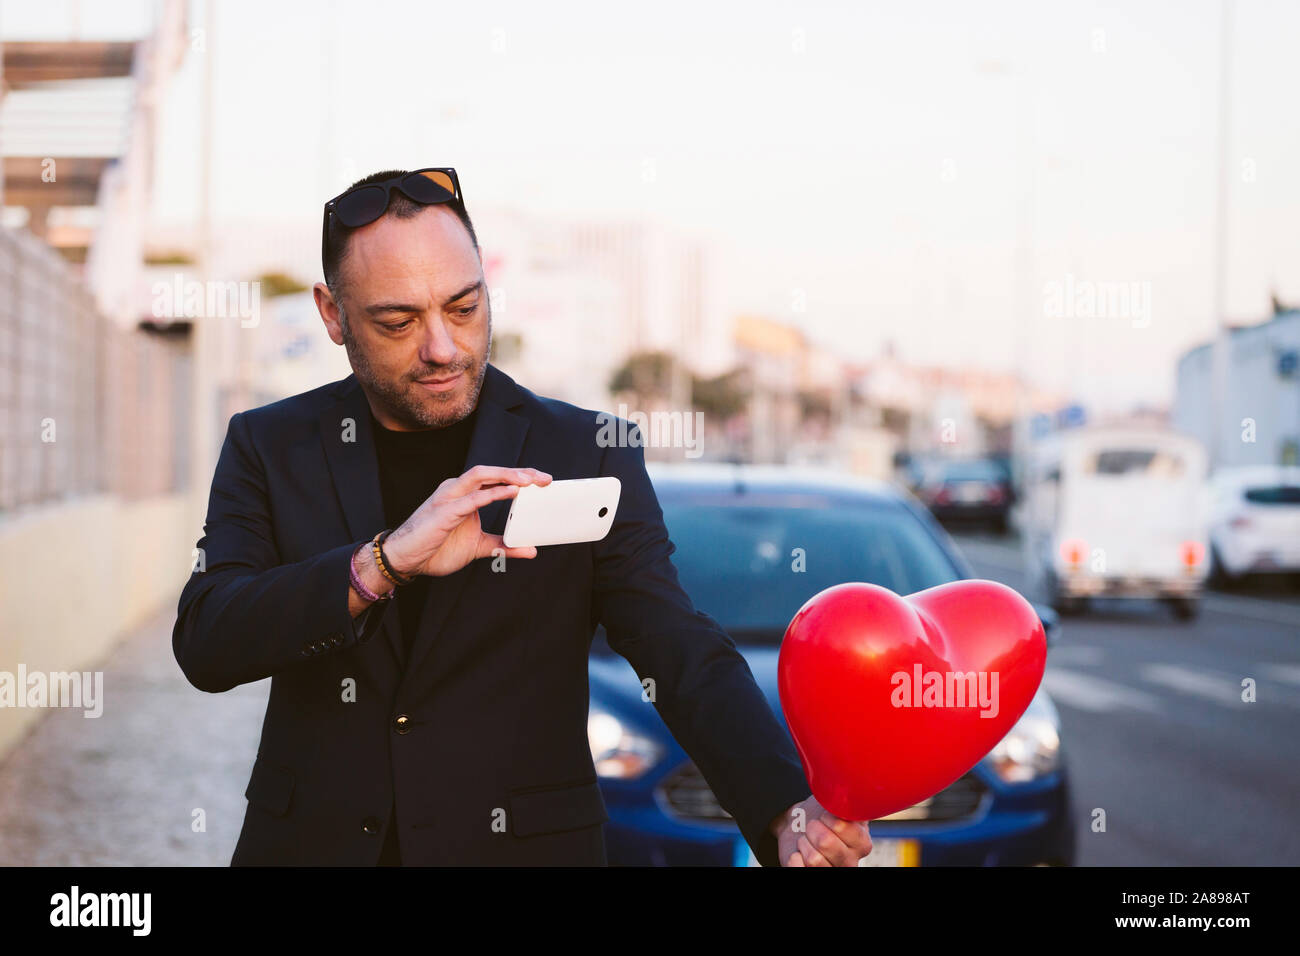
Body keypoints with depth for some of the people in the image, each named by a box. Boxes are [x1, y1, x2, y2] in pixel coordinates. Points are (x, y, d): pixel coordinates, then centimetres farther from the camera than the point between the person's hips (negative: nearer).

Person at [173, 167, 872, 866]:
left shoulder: (586, 455, -5)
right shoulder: (269, 447, 0)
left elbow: (683, 657, -13)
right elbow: (204, 645, -12)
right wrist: (384, 563, -27)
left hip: (521, 843, -1)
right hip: (310, 842, 1)